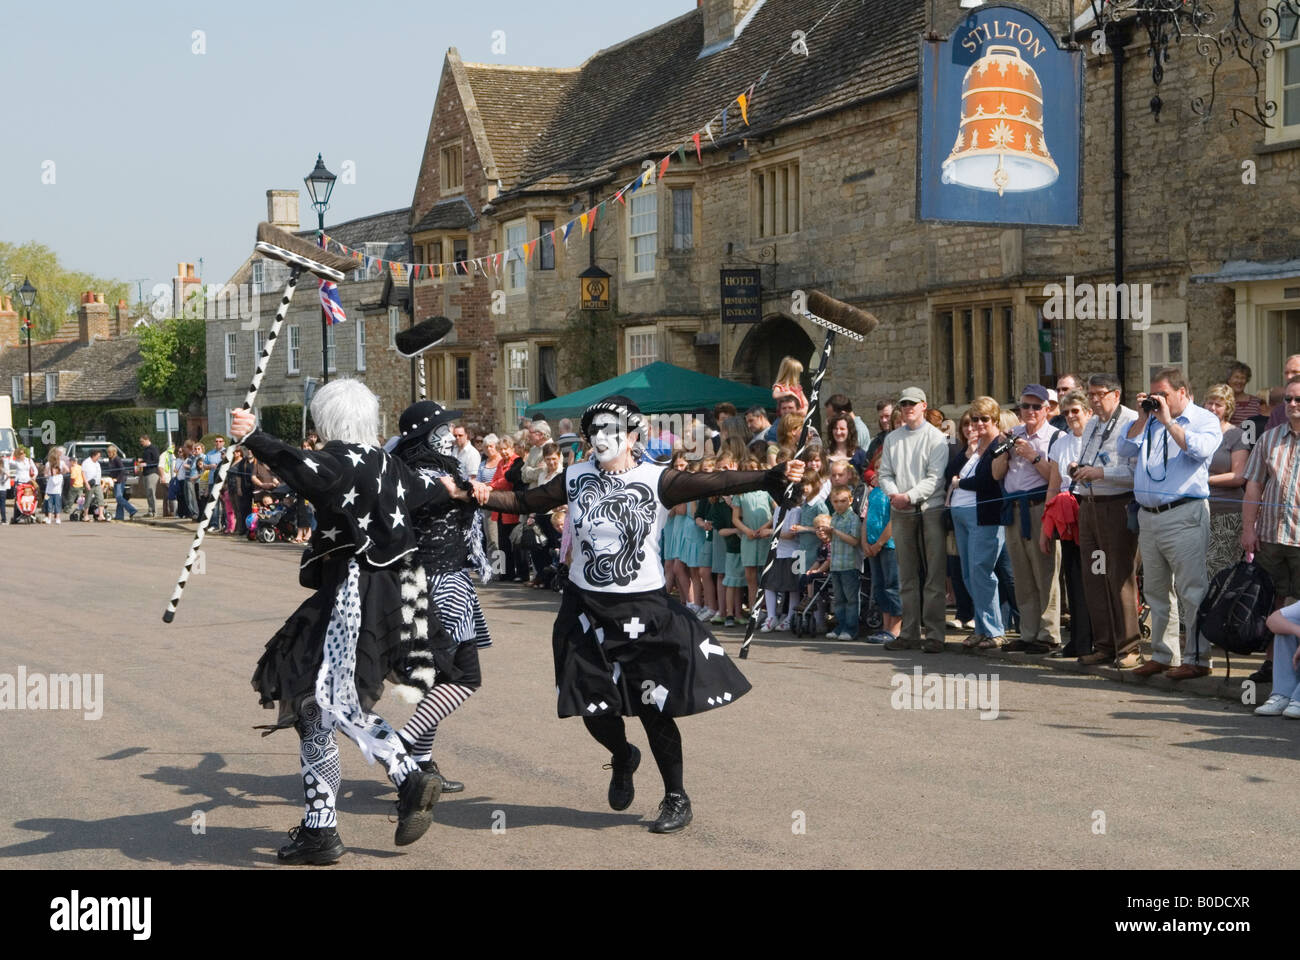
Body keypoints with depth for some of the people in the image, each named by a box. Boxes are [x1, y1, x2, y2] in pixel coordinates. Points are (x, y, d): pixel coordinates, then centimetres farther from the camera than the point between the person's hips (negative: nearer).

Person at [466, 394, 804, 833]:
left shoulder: (657, 480, -10)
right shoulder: (575, 478, 3)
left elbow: (712, 483, -20)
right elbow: (527, 500, 9)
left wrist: (772, 477, -31)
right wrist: (488, 496, -9)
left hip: (642, 608, -4)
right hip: (586, 607, 4)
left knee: (654, 707, -4)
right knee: (593, 706, 8)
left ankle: (677, 798, 13)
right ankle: (623, 757, 41)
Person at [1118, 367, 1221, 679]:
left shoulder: (1204, 419, 0)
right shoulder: (1151, 421, 18)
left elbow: (1200, 449, -18)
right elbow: (1126, 448, 11)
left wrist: (1168, 421, -13)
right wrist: (1143, 418, 4)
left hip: (1184, 515, -7)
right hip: (1148, 516, 7)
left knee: (1192, 590, -8)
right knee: (1156, 591, 12)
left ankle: (1197, 659, -5)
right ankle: (1162, 656, 20)